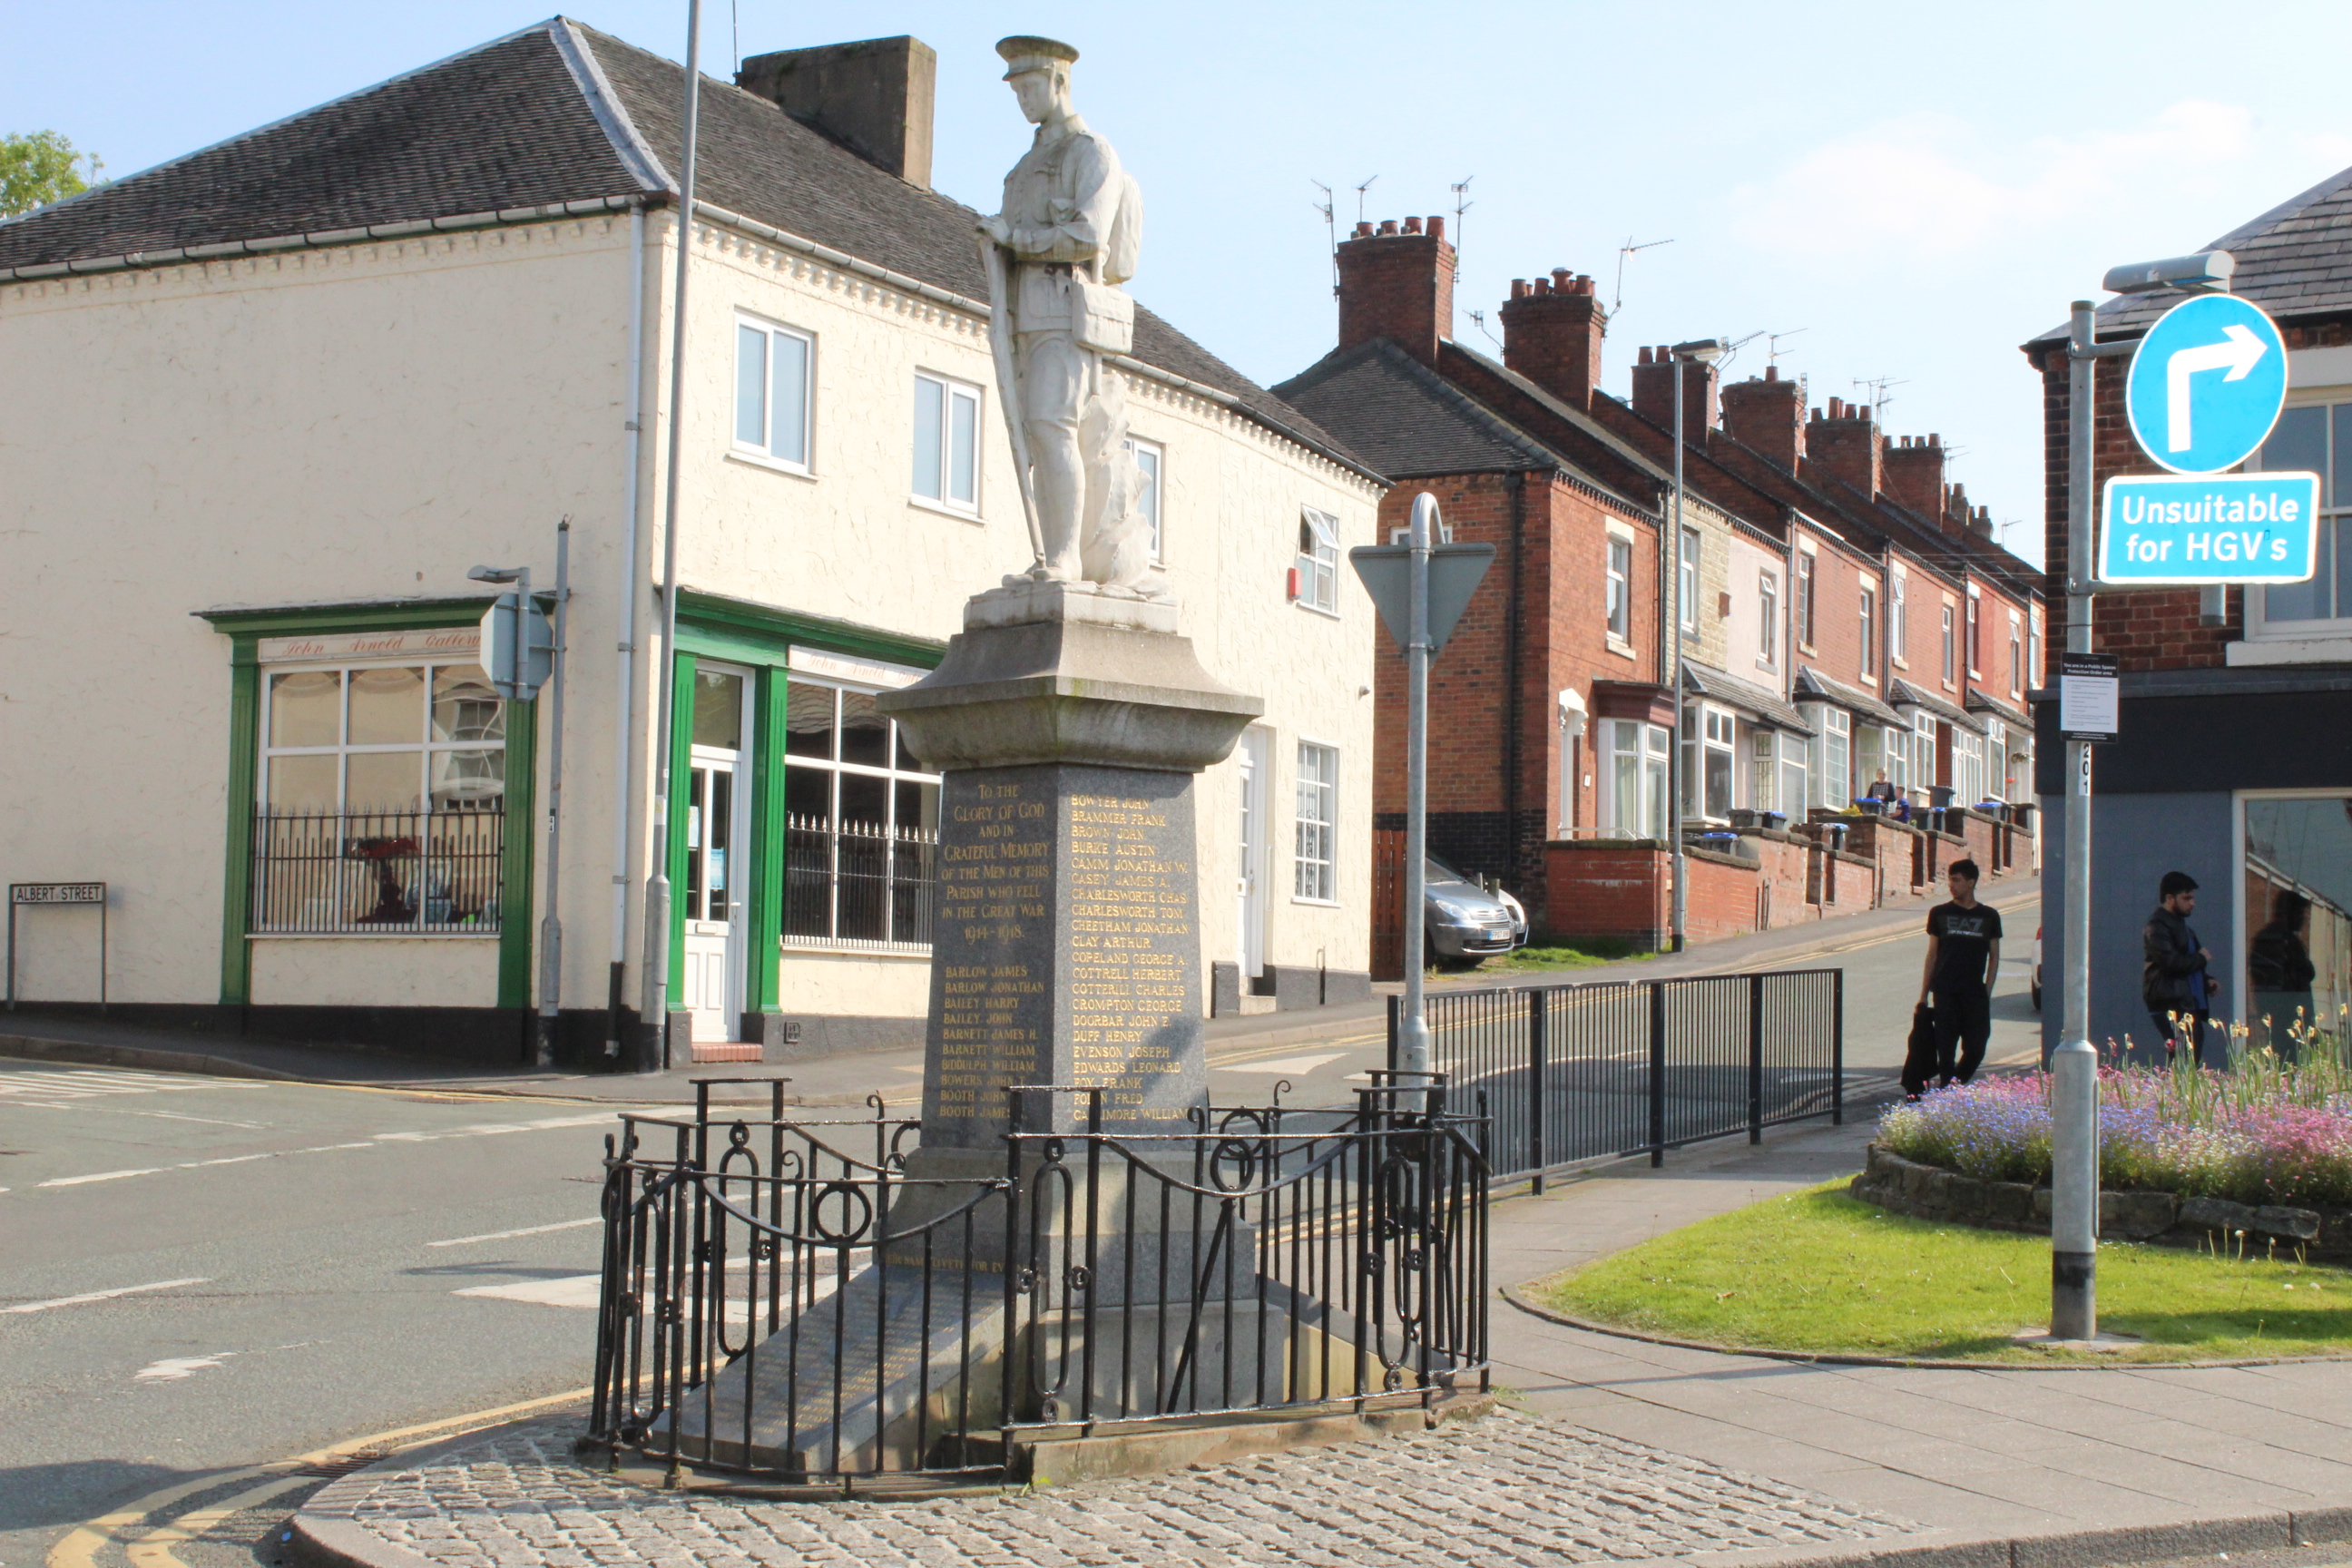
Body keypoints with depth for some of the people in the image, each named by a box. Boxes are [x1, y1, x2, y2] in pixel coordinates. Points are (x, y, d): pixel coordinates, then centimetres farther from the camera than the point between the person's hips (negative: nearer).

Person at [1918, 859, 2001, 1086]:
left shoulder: (1989, 916, 7)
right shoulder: (1940, 914, 8)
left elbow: (1994, 957, 10)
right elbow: (1932, 955, 10)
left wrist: (1987, 992, 1)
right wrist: (1924, 994, 6)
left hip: (1974, 992, 0)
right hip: (1945, 991, 0)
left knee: (1976, 1048, -2)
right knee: (1945, 1047, -3)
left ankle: (1958, 1083, 21)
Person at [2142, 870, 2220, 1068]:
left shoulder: (2180, 924, 23)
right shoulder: (2157, 927, -9)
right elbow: (2170, 962, -22)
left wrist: (2207, 980, 13)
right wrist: (2201, 959, -6)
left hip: (2189, 1005, 10)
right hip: (2170, 1005, -10)